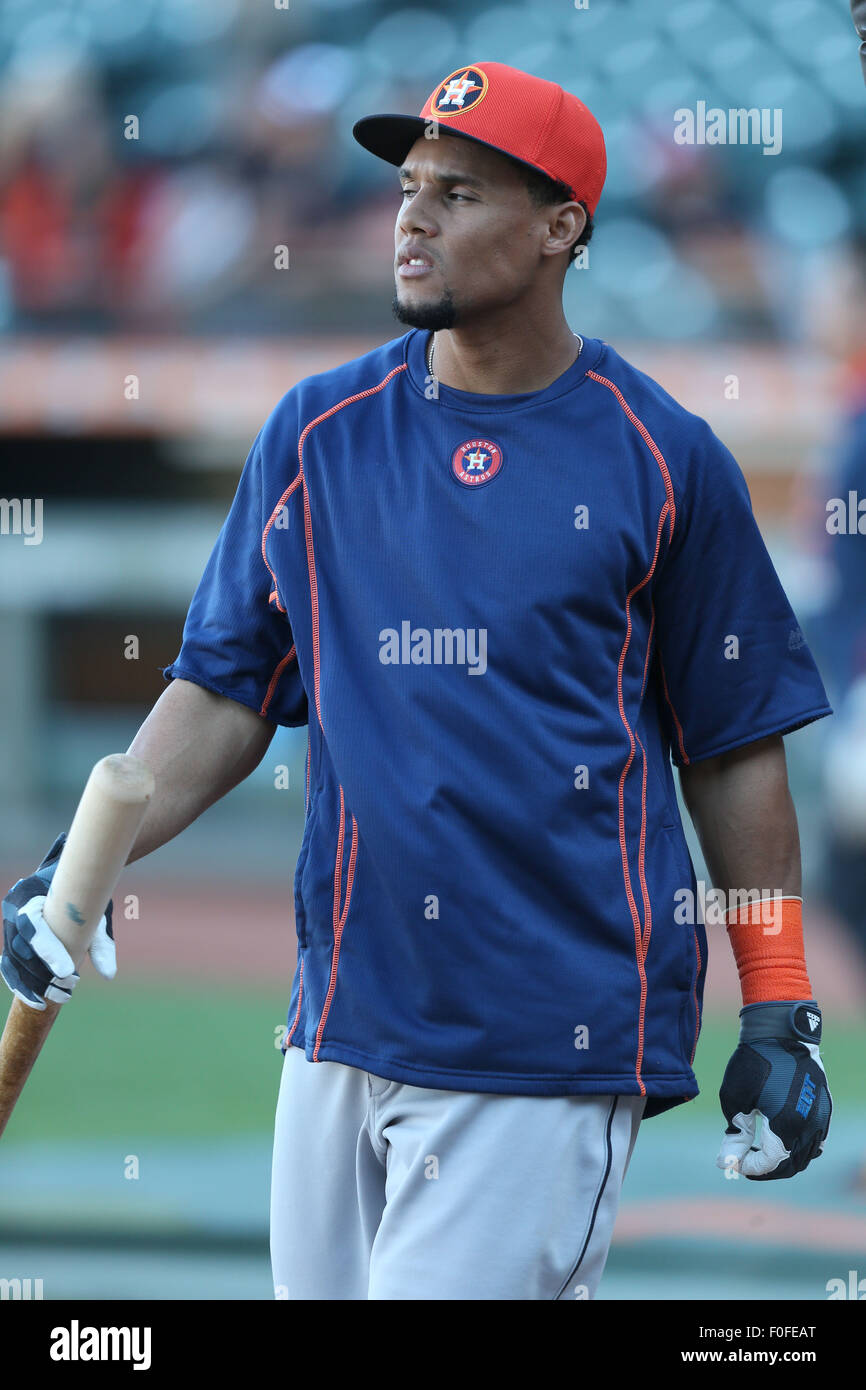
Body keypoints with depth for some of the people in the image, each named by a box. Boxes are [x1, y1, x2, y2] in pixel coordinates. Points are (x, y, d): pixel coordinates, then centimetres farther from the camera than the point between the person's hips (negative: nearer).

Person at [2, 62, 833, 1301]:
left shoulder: (661, 458, -1)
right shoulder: (318, 433, 8)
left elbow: (736, 751, 4)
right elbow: (225, 693, 11)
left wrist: (777, 1016, 1)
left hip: (551, 1047, -4)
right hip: (344, 1016, 4)